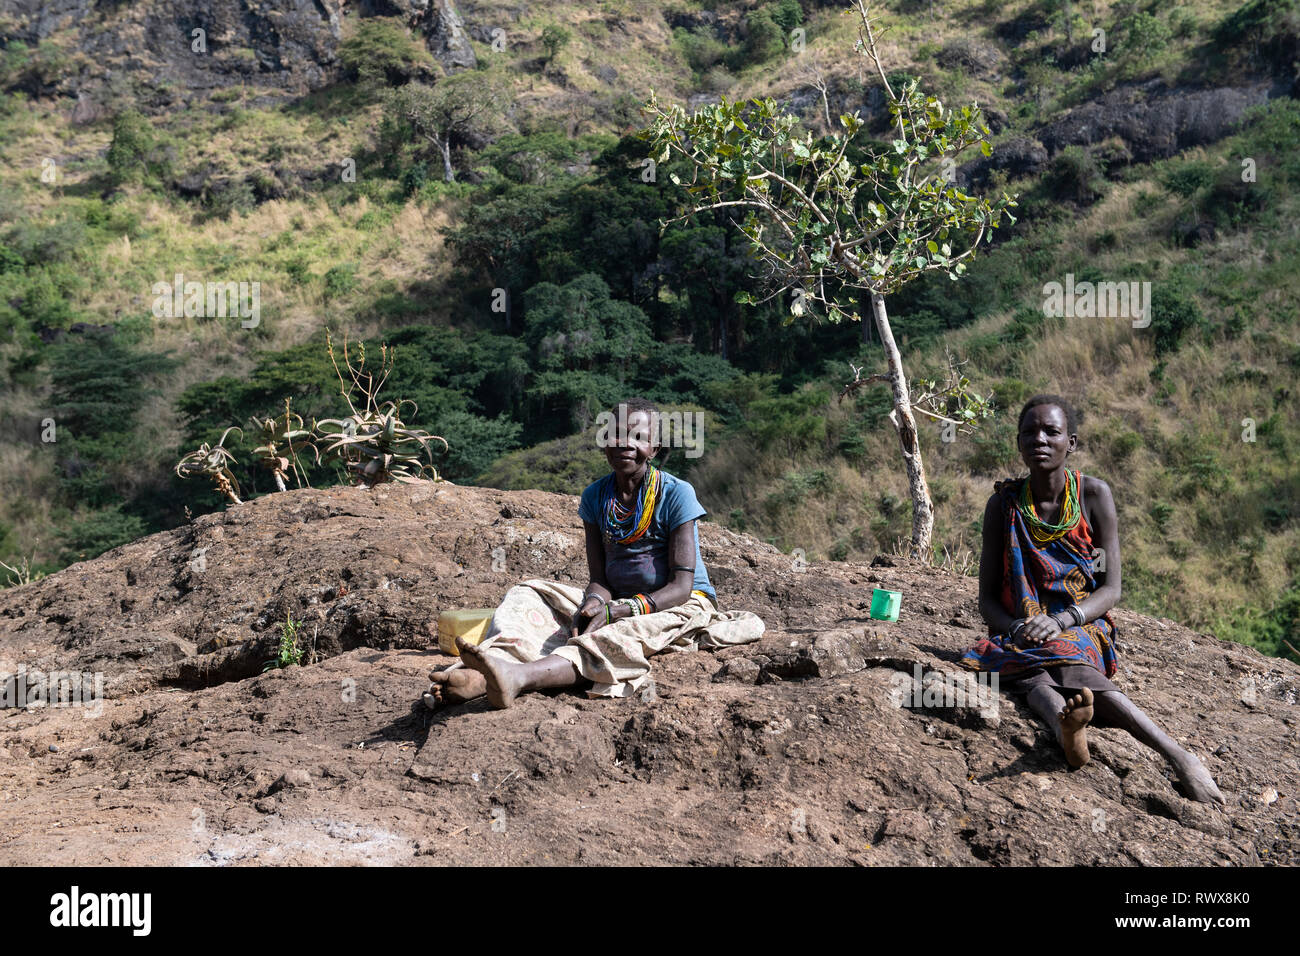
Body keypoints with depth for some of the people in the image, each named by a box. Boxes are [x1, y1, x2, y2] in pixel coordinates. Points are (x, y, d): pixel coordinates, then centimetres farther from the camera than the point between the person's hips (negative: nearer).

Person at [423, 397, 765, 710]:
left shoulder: (676, 494, -12)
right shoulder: (595, 497, 3)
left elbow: (681, 586, -17)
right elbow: (599, 578, 2)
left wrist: (616, 611, -30)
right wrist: (595, 603, -24)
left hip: (682, 606, -5)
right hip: (619, 606, 6)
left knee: (627, 635, -39)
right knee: (528, 594, -14)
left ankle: (520, 676, -62)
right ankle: (480, 676, -43)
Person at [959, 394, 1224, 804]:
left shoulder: (1093, 494, -2)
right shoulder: (1004, 504, 1)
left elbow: (1111, 589, -4)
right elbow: (987, 598, 2)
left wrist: (1059, 621, -23)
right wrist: (1016, 628, -21)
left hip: (1080, 628, -1)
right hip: (1021, 634, 1)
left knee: (1074, 671, -38)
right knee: (1032, 676, -36)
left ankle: (1178, 756, -54)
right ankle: (1065, 726, -69)